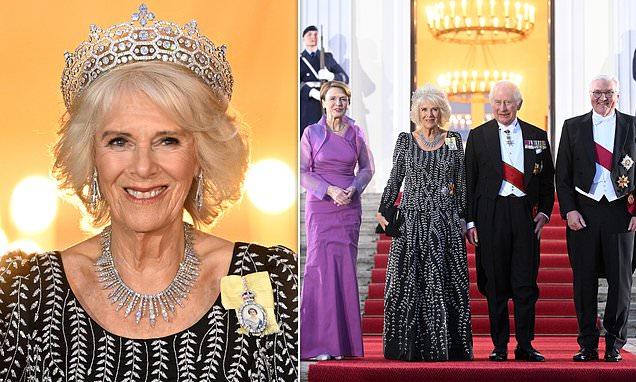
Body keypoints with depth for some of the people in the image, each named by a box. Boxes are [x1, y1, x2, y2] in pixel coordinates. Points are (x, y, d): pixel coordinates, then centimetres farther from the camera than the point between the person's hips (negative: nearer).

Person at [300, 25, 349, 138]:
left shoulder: (328, 57, 18)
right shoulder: (300, 59, 11)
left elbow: (345, 78, 8)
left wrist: (331, 76, -15)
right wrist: (313, 93, -23)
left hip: (327, 107, 2)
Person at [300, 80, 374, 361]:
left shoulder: (356, 133, 7)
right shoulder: (312, 133, 0)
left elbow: (367, 168, 12)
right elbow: (302, 172, -2)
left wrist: (353, 189, -7)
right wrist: (330, 190, -14)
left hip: (350, 208, 2)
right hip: (320, 206, -2)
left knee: (345, 268, 1)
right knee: (320, 266, -7)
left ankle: (343, 340, 8)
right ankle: (318, 344, -3)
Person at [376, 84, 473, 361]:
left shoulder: (454, 141, 7)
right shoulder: (405, 140, 5)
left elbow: (462, 184, 8)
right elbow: (394, 180, 8)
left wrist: (465, 219, 4)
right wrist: (383, 212, 0)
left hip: (446, 224, 0)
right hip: (412, 221, 0)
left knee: (445, 283, 0)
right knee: (408, 282, -1)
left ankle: (445, 346, 6)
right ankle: (409, 346, 6)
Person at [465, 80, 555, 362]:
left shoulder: (537, 136, 11)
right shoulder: (478, 136, 6)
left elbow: (547, 180, 15)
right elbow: (469, 182, 5)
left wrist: (544, 211, 2)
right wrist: (470, 221, -1)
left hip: (526, 213, 1)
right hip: (491, 214, -1)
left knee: (526, 283, 0)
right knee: (495, 284, 2)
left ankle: (525, 346, 8)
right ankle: (499, 346, 10)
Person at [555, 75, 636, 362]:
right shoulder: (573, 127, 7)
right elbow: (562, 174, 6)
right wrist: (569, 210, -5)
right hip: (583, 211, 0)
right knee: (584, 280, 2)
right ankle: (588, 345, 11)